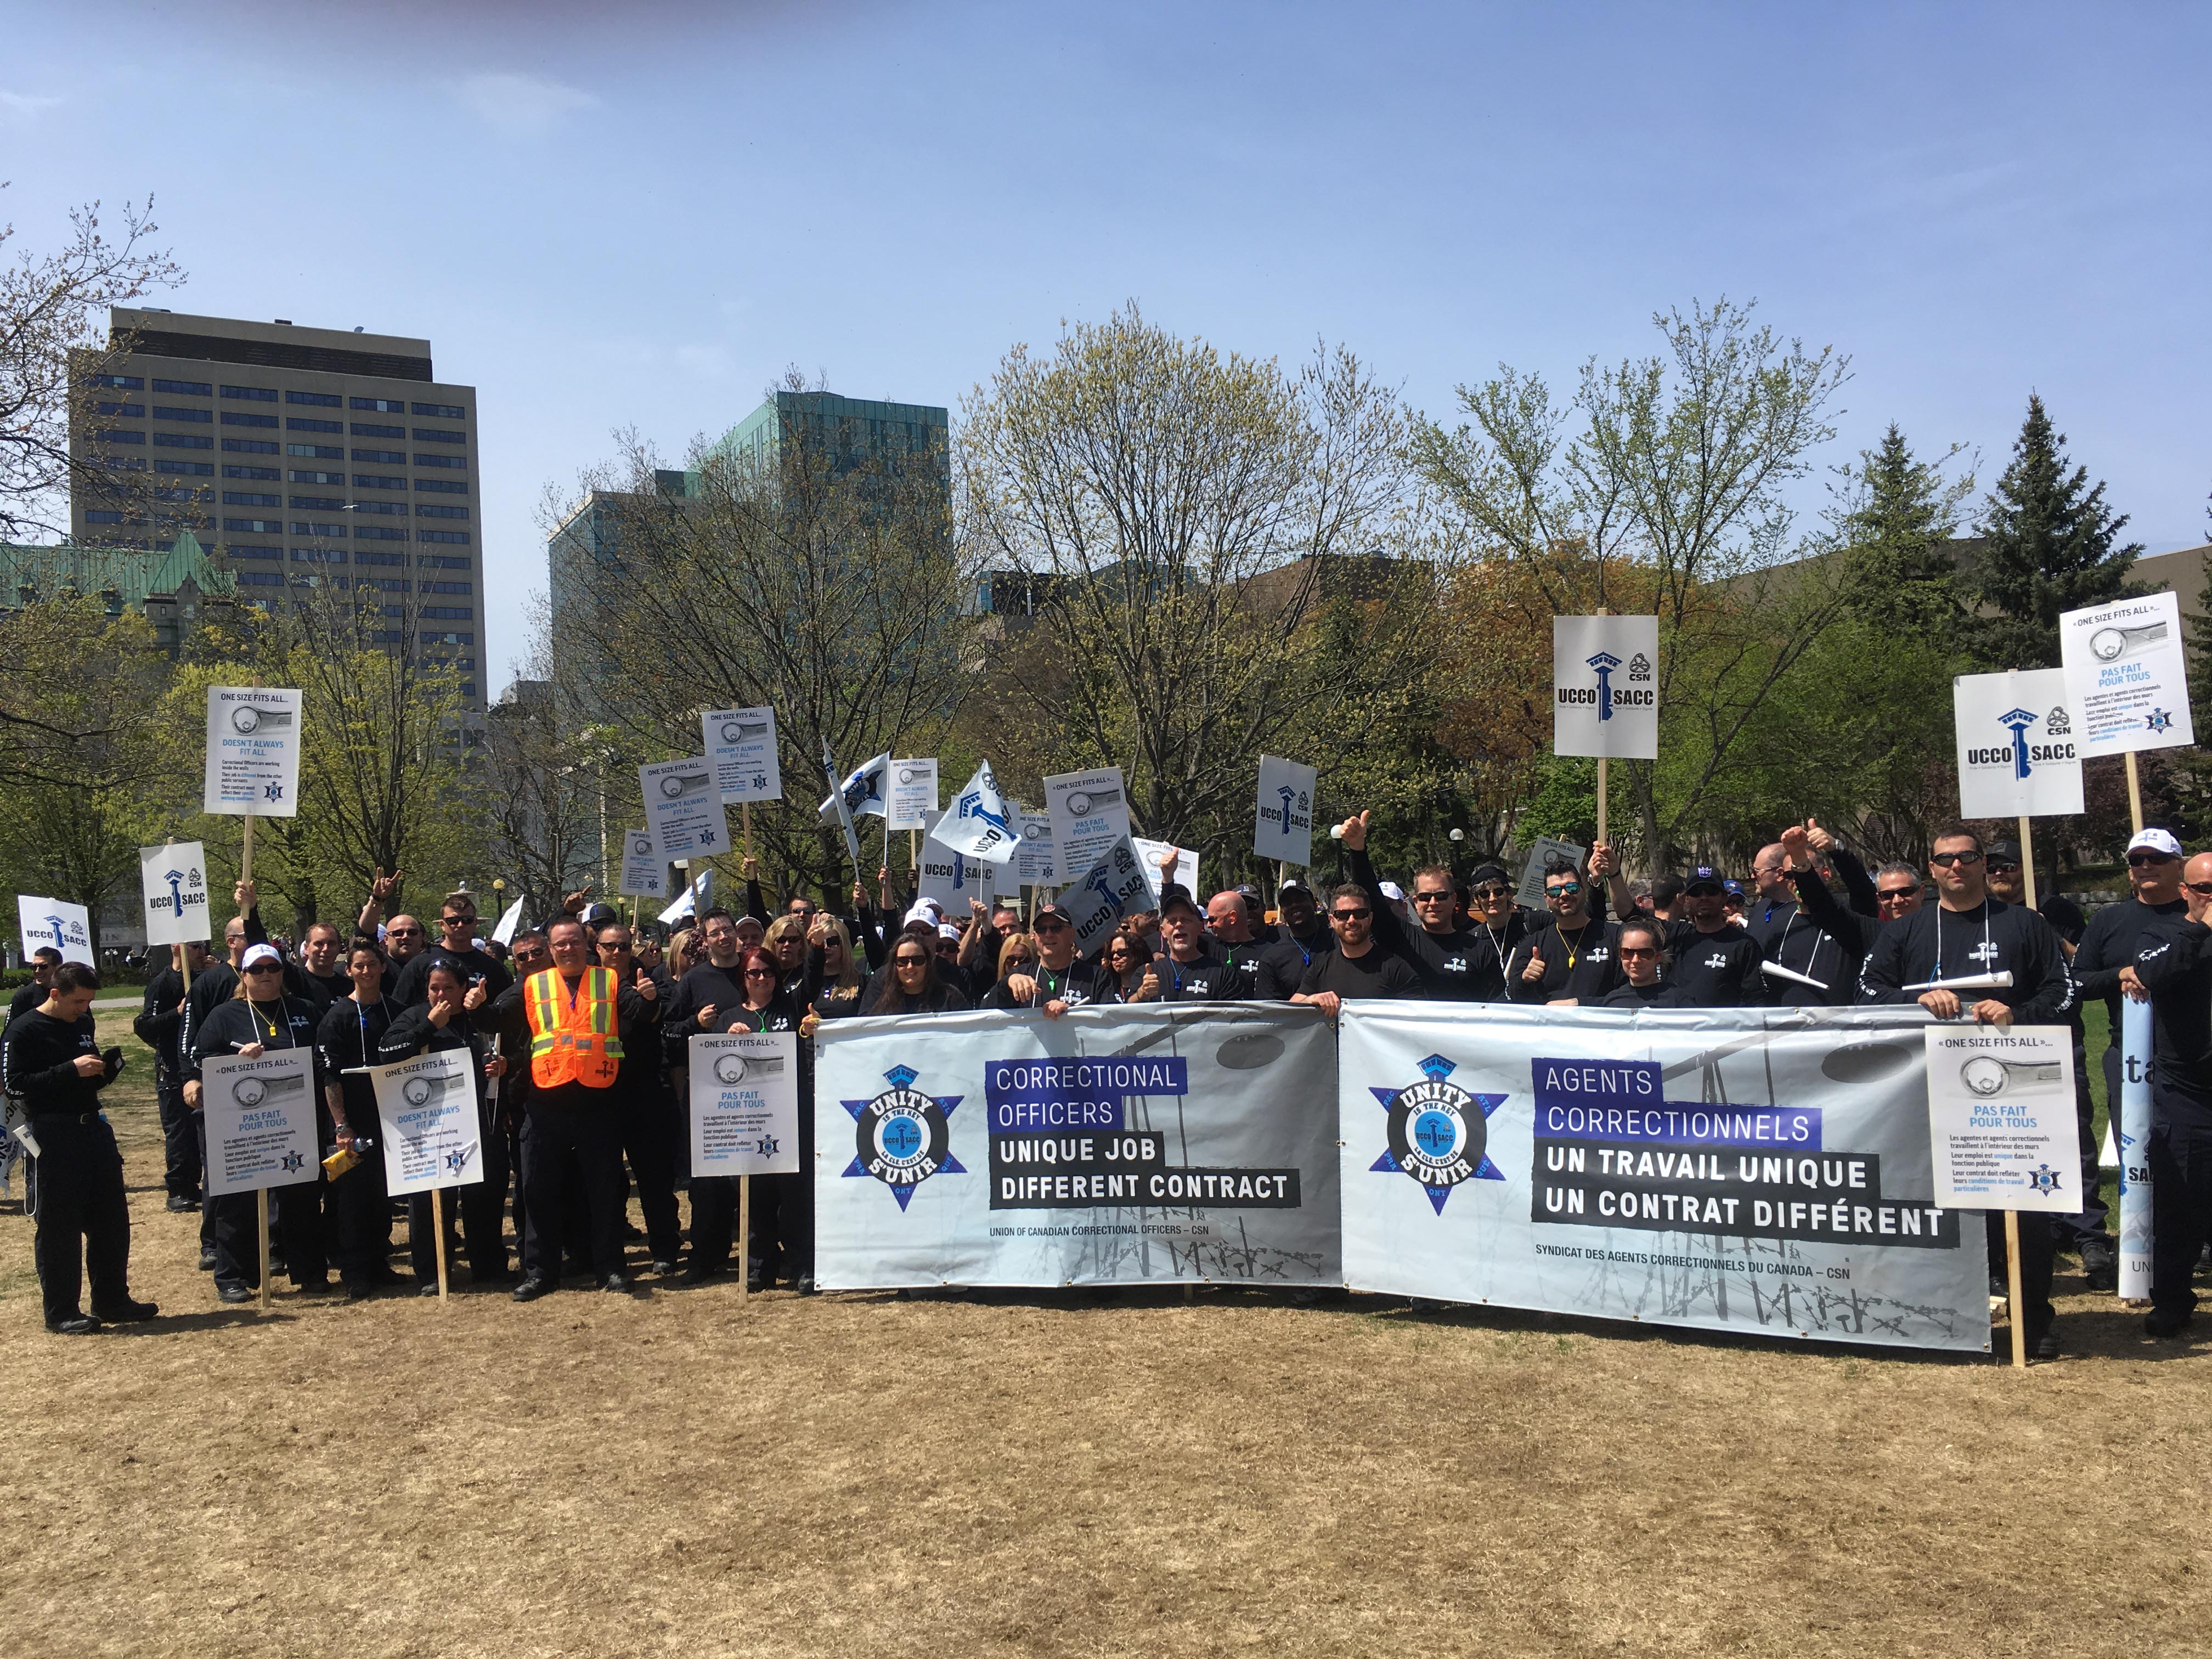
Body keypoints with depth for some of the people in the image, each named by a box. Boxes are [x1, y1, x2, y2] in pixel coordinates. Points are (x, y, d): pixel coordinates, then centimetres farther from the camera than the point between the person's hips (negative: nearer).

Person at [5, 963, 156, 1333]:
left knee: (112, 1222, 10)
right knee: (59, 1229, 0)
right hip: (53, 1138, -7)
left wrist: (107, 1067, 1)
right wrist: (71, 1070, -23)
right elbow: (13, 1084, -17)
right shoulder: (23, 1031, -8)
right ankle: (61, 1313, 11)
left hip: (93, 1129, 7)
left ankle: (113, 1302, 21)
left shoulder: (83, 1024, 13)